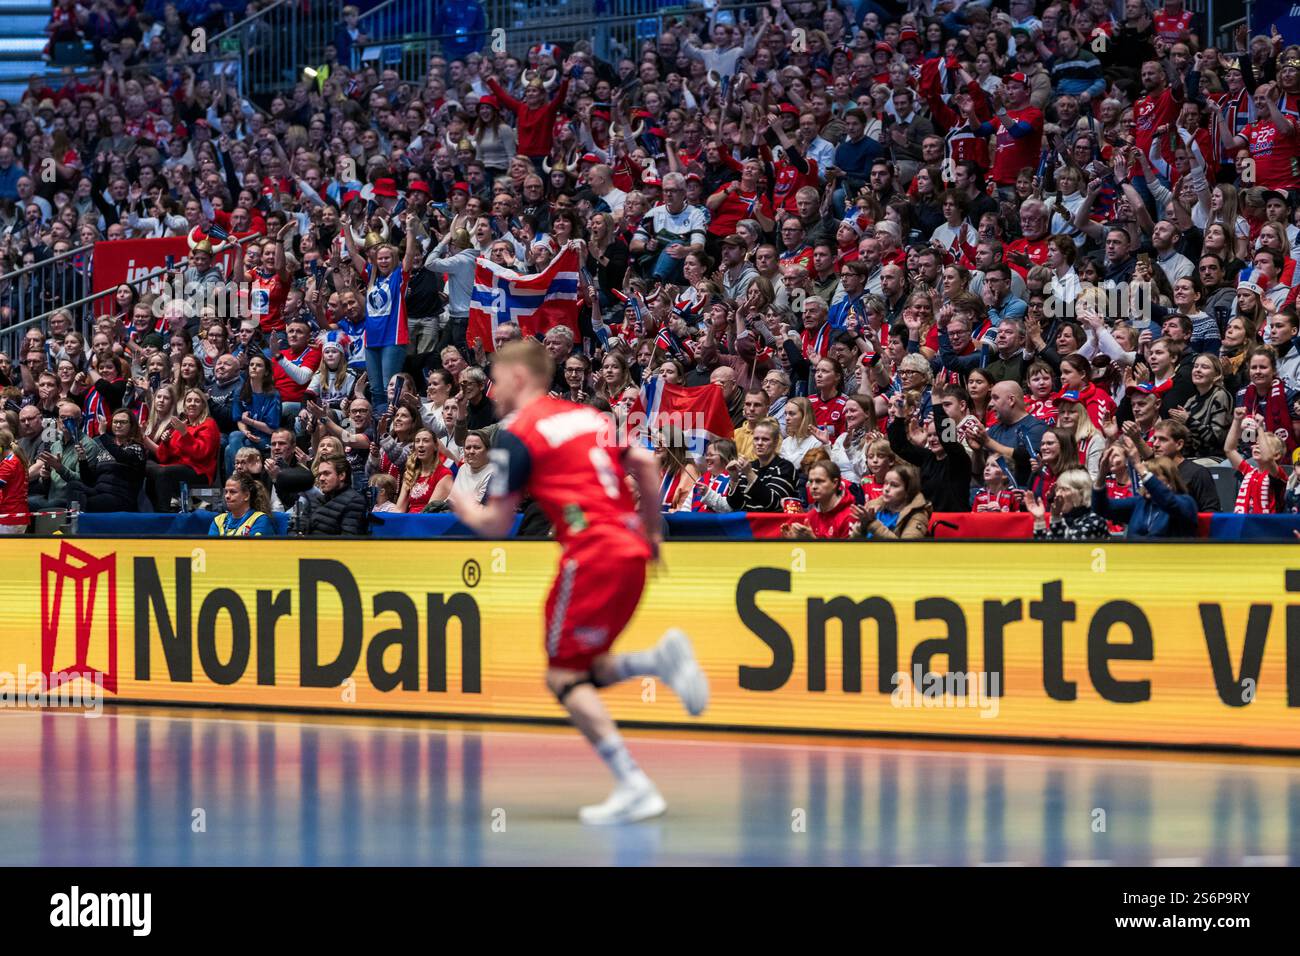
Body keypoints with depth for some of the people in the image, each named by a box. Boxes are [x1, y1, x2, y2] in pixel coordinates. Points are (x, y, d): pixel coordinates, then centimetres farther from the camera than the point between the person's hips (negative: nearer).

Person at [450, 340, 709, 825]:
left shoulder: (518, 434, -2)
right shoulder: (591, 416, 20)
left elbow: (497, 524, 0)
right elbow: (646, 466, 14)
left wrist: (465, 508, 21)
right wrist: (651, 532, 22)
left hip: (591, 555, -8)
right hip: (631, 551, 8)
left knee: (563, 676, -2)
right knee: (582, 671, 17)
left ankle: (633, 786, -14)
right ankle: (662, 658, -8)